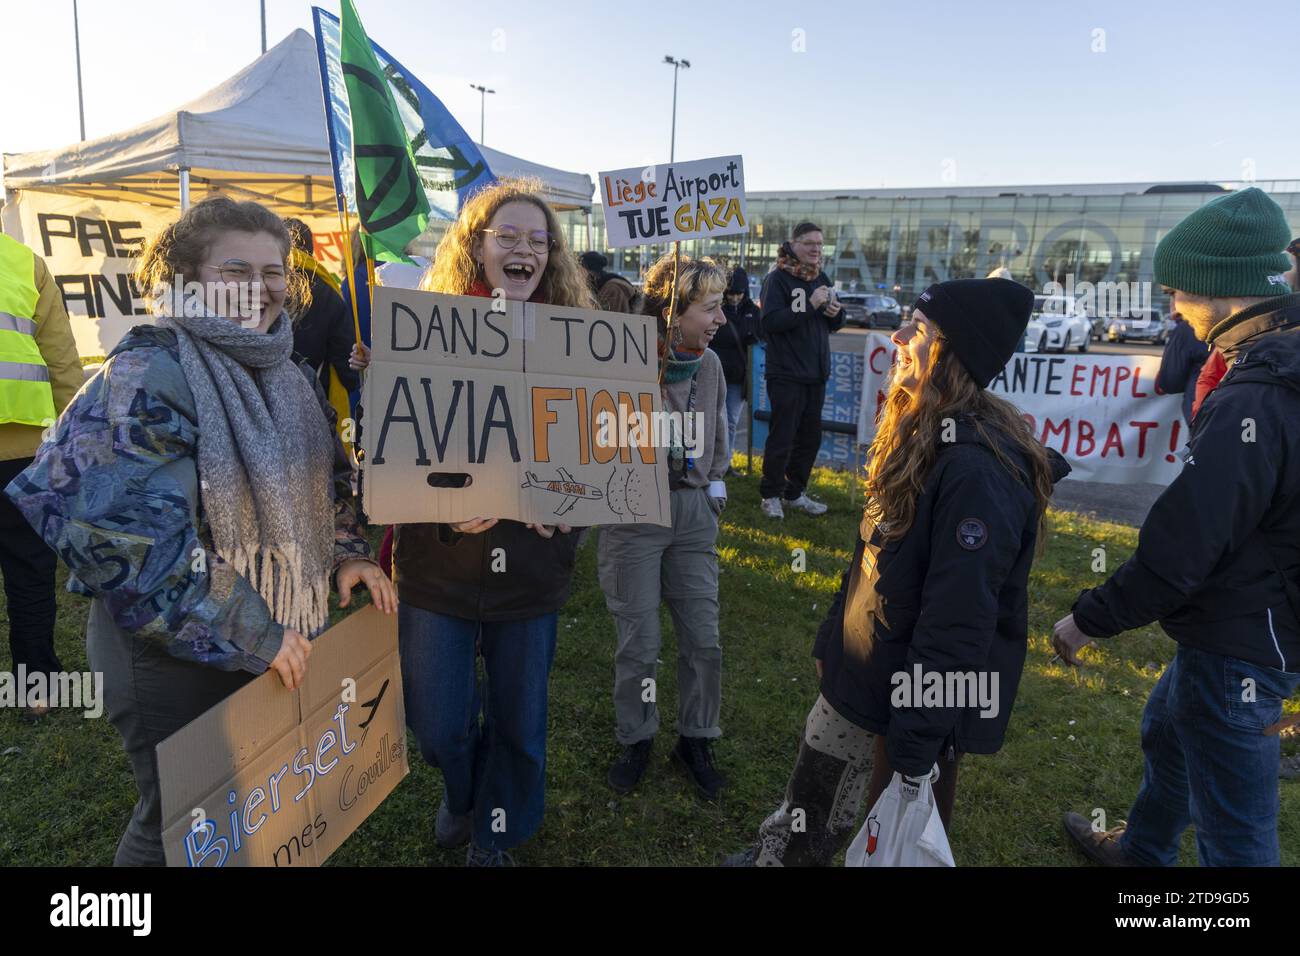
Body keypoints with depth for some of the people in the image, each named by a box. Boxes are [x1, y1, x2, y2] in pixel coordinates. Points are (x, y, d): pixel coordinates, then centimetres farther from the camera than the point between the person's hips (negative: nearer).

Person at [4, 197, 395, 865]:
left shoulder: (287, 371, 5)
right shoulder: (147, 376, -20)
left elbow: (323, 479, 16)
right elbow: (131, 539, -27)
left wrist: (346, 553, 1)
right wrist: (247, 635, -23)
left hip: (281, 642, 7)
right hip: (175, 654, -7)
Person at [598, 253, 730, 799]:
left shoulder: (710, 363, 3)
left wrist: (715, 486, 13)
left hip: (694, 511, 5)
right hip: (634, 512, -4)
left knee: (703, 638, 8)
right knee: (640, 642, 5)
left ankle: (696, 740, 30)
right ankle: (636, 739, 31)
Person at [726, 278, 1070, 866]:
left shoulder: (977, 468, -27)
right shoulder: (924, 433, 4)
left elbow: (956, 621, -27)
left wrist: (917, 745, -21)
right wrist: (835, 642, 18)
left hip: (921, 697, -8)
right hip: (866, 674, 8)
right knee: (813, 804, 23)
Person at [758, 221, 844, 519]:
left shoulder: (821, 278, 13)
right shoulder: (778, 278, -8)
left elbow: (834, 324, 19)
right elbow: (771, 321, -20)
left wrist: (836, 312, -4)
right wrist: (810, 306, -25)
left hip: (816, 373, 7)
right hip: (786, 374, -7)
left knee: (810, 437, 13)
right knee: (782, 438, -1)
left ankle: (795, 493, 26)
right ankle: (771, 495, 14)